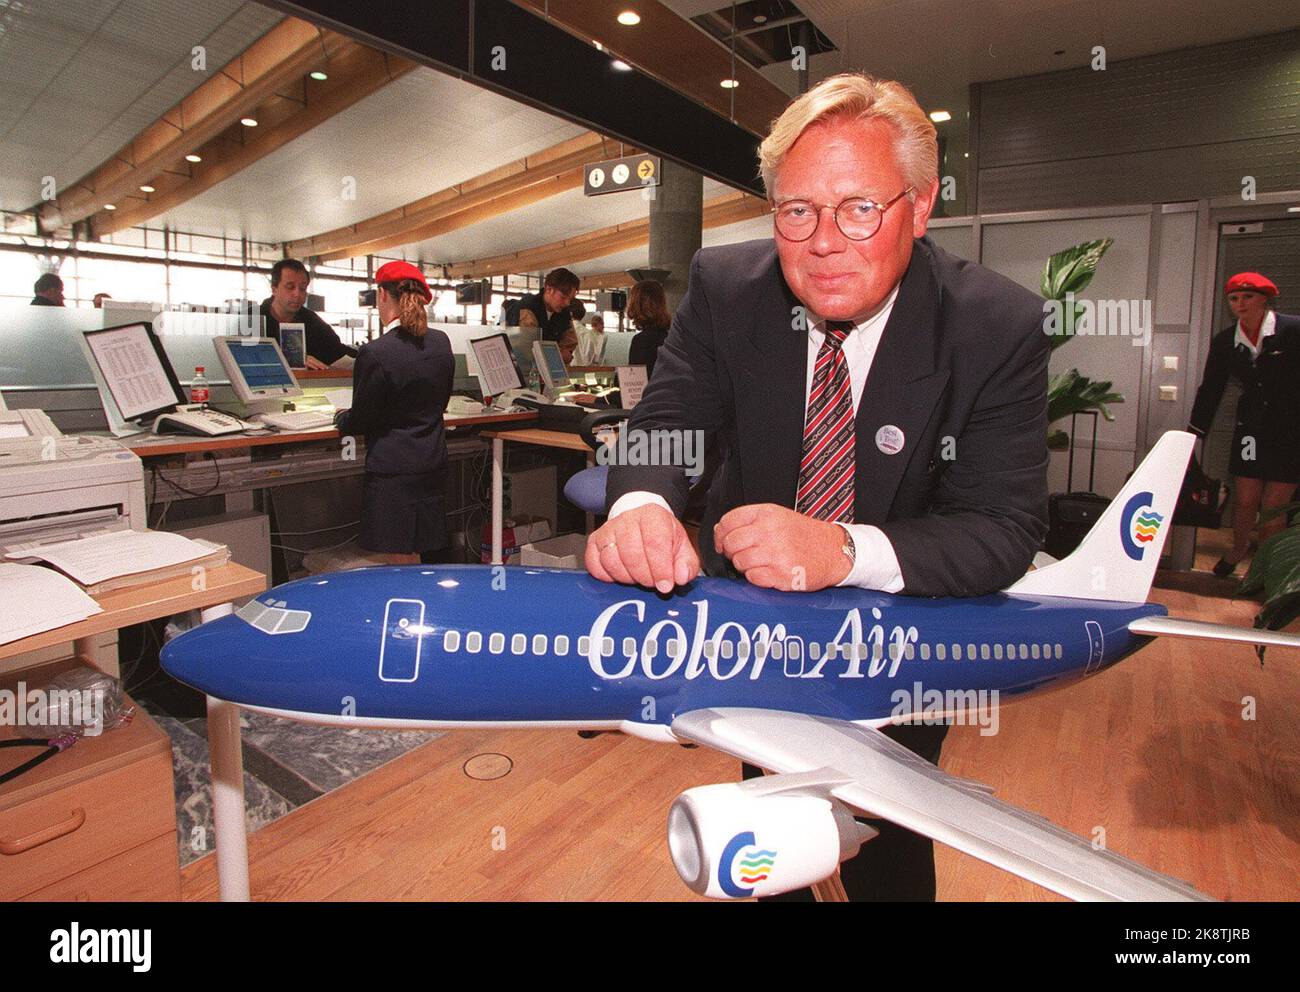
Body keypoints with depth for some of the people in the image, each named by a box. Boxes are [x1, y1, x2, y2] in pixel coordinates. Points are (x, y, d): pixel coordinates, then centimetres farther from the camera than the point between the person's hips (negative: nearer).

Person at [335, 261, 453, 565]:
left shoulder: (374, 353, -17)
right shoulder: (441, 342, 2)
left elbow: (361, 420, -7)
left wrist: (342, 417, 14)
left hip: (393, 472, -7)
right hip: (433, 467, 7)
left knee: (402, 562, 4)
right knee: (421, 559, 17)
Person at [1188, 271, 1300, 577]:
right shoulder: (1224, 342, 2)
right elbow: (1210, 389, 9)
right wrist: (1194, 433, 9)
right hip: (1251, 428, 3)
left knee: (1274, 506, 0)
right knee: (1244, 500, 5)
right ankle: (1238, 549, 31)